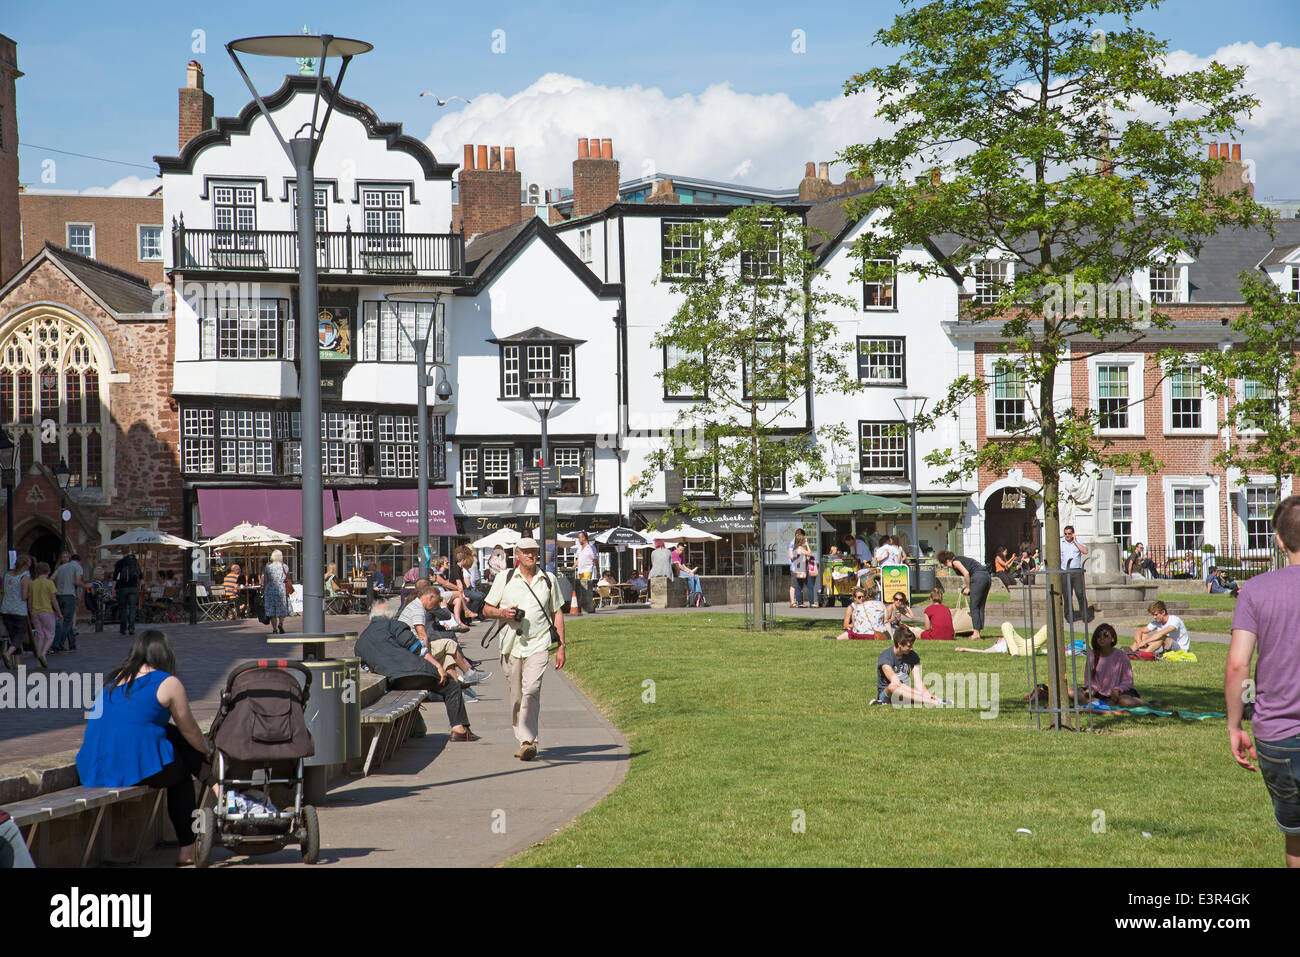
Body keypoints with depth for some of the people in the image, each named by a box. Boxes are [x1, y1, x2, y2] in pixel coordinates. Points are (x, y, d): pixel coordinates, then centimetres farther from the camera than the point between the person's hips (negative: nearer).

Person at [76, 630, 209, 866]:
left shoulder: (115, 679, 18)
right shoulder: (168, 683, 1)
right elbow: (190, 731, 11)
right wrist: (207, 755, 31)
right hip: (138, 767, -6)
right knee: (181, 777, 23)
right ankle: (187, 850, 23)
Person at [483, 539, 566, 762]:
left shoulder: (548, 580, 11)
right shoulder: (504, 579, 8)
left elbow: (557, 613, 16)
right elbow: (486, 609, 12)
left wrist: (561, 646, 10)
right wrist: (502, 613, -10)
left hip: (538, 645, -2)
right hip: (511, 644, 2)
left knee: (531, 690, -18)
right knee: (516, 696, 4)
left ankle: (528, 742, -23)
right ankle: (525, 741, 14)